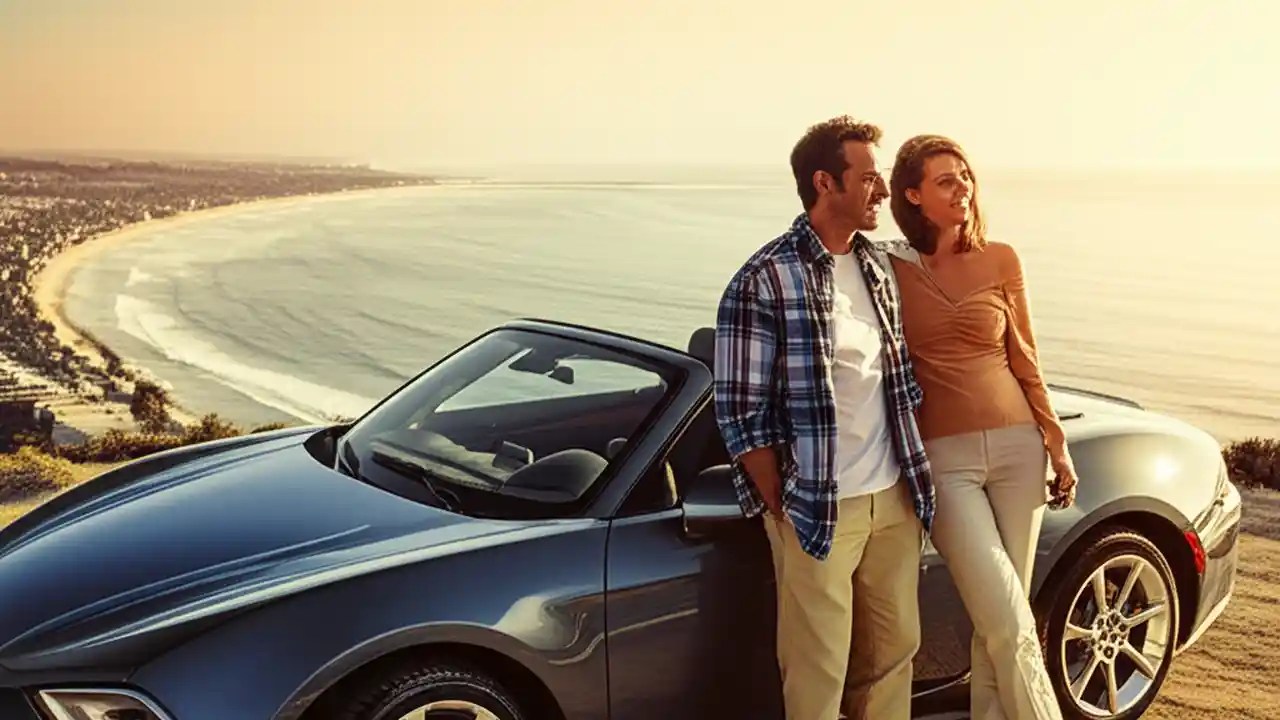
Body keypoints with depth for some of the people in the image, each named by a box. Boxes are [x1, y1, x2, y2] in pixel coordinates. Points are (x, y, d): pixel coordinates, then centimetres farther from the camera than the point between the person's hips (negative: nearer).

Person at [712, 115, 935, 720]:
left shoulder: (879, 268, 8)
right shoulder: (764, 281, -13)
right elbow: (740, 412, -13)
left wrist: (914, 478, 10)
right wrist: (781, 512, -10)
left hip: (895, 499, 6)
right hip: (818, 510, -6)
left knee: (895, 648, 16)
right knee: (819, 670, 4)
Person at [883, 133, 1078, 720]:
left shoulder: (1000, 261, 4)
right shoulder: (891, 268, -2)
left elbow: (1023, 359, 9)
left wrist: (1057, 443, 9)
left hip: (1017, 448, 3)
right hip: (942, 458, -2)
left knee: (999, 625, 7)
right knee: (1011, 627, -8)